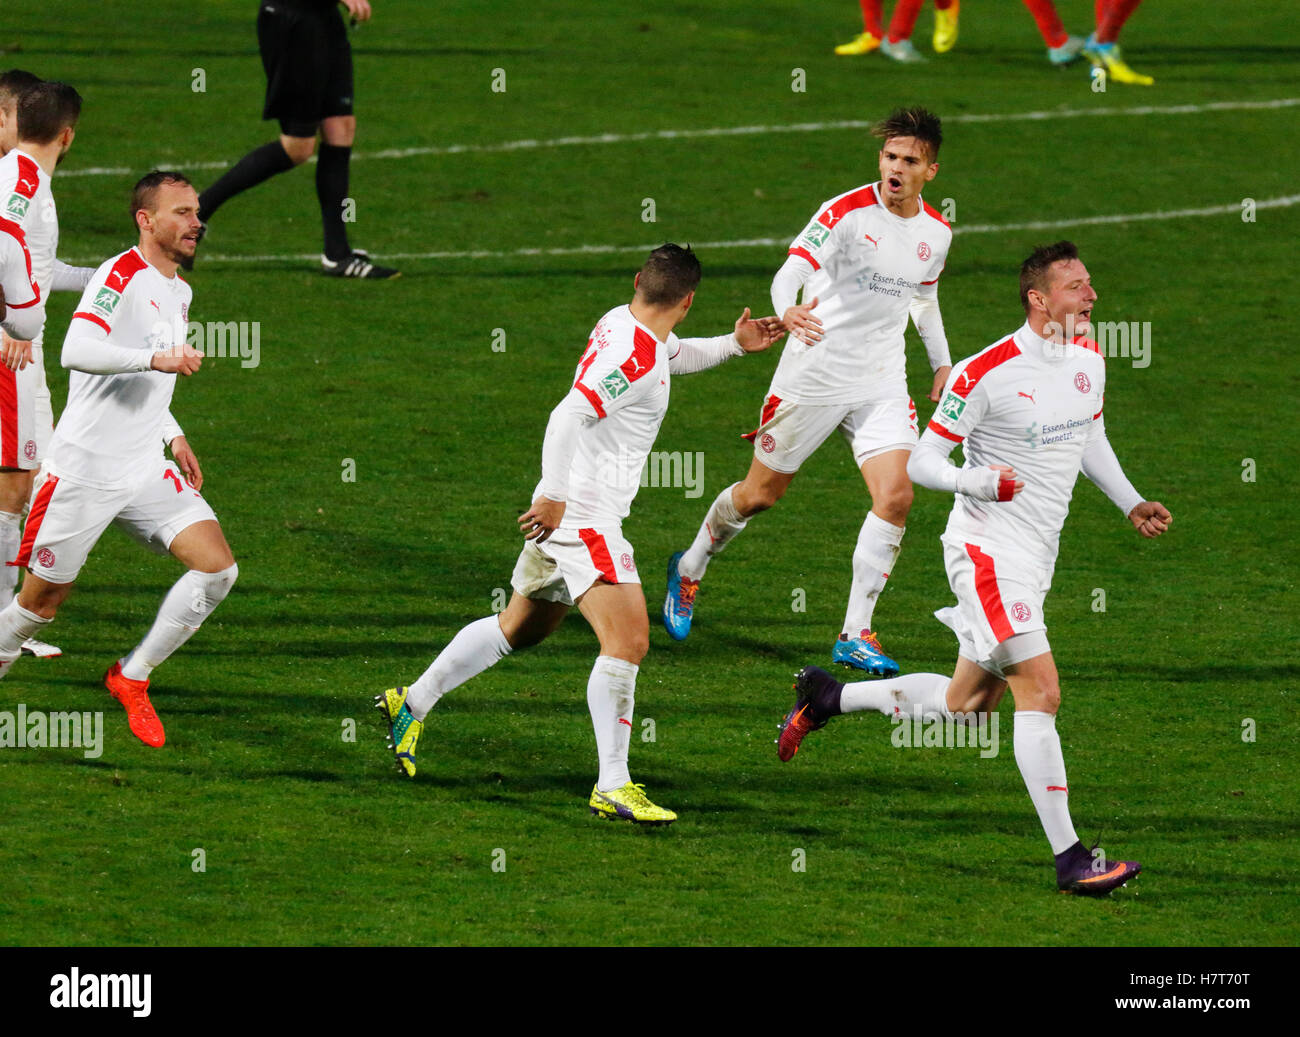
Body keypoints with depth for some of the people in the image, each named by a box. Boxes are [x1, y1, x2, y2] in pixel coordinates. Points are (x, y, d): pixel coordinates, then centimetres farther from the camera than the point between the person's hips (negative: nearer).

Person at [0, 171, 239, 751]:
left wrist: (174, 438, 20)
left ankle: (131, 678, 2)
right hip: (84, 471, -7)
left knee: (217, 568, -9)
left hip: (147, 471, 7)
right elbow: (77, 351, -29)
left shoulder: (178, 291, 15)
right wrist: (157, 358, -35)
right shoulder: (121, 277, -12)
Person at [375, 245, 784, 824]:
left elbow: (678, 355, 34)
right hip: (582, 516, -10)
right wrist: (555, 498, -28)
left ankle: (410, 706, 33)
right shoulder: (635, 356, -20)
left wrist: (734, 344, 24)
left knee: (522, 626, 24)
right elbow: (569, 416, -28)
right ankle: (613, 787, -19)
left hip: (565, 513, 10)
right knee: (628, 640, -17)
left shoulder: (622, 323, 10)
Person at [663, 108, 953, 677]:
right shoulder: (847, 212, -14)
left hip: (881, 384, 4)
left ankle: (855, 634, -6)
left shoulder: (936, 232, 5)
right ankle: (690, 568, 36)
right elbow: (791, 270, -24)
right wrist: (788, 311, -46)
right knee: (759, 494, 7)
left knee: (895, 496, -14)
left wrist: (942, 363, 18)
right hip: (814, 374, -4)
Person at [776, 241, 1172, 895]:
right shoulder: (986, 373, -18)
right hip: (988, 549, -9)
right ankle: (1069, 860, -14)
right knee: (1040, 693, -15)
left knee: (968, 701, 16)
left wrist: (1131, 505, 16)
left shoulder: (1088, 357, 6)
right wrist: (979, 481, -30)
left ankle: (826, 699, 35)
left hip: (1036, 558, 9)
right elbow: (922, 463, -13)